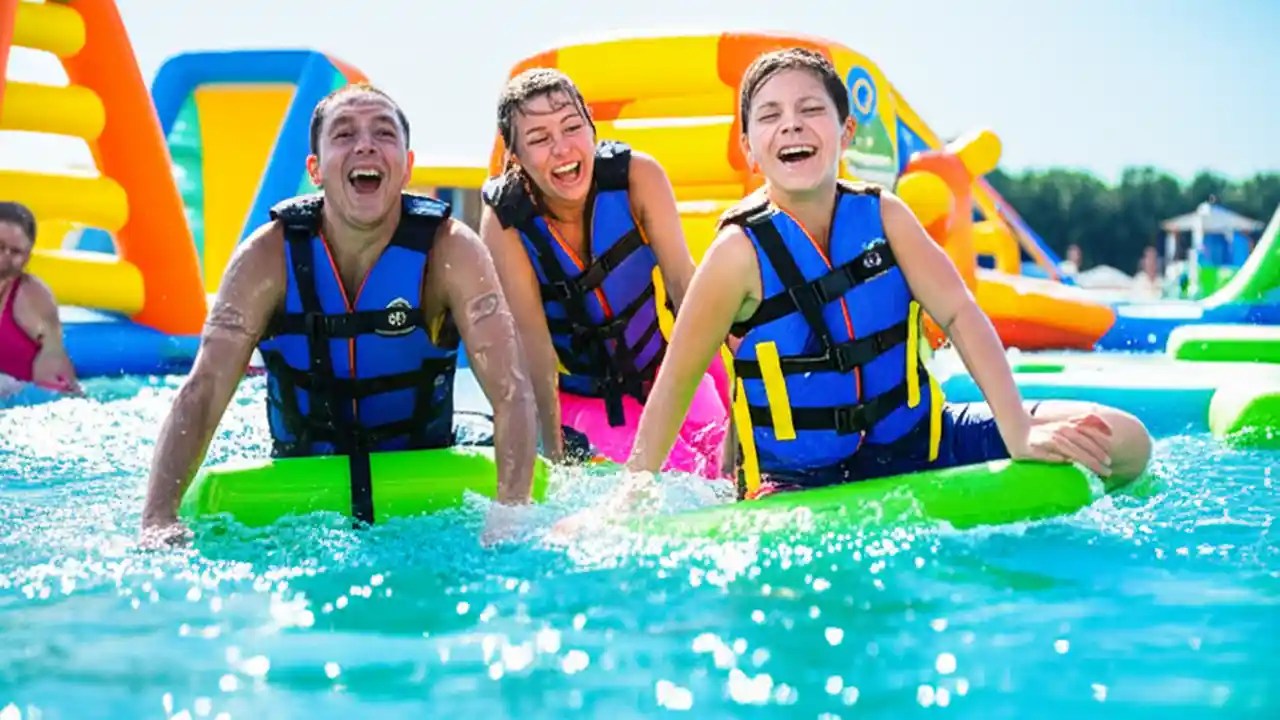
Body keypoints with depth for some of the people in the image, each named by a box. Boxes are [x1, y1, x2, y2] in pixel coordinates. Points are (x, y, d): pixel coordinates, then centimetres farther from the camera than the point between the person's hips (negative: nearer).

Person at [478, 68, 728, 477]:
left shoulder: (637, 176, -15)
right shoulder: (504, 221, -19)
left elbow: (683, 281, -15)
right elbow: (533, 343, -19)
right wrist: (554, 457, -22)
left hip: (659, 369, 2)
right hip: (578, 393, -2)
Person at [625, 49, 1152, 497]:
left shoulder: (883, 216, -3)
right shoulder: (742, 251, -15)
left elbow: (959, 315, -10)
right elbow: (675, 384, -10)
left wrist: (1021, 435, -22)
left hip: (915, 443, 4)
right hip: (800, 479, -4)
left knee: (1121, 441, -6)